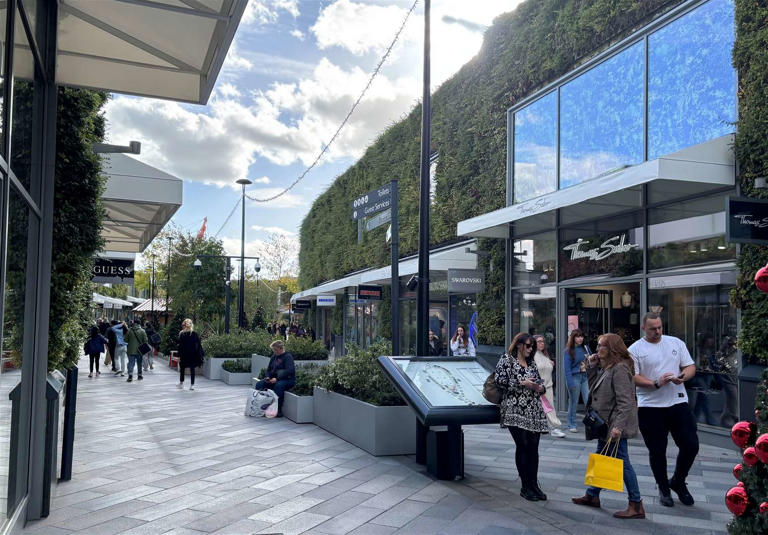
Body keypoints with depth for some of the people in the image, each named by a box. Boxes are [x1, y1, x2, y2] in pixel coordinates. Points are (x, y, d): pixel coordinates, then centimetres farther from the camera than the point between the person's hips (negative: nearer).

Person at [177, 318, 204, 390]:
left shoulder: (182, 335, -8)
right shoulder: (195, 334, -3)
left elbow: (180, 346, -7)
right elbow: (199, 345, -1)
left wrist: (179, 355, -2)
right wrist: (200, 354, 4)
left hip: (184, 355, -1)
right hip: (193, 355, 1)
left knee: (182, 369, 16)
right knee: (192, 369, 5)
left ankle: (181, 383, 25)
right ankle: (192, 385, 3)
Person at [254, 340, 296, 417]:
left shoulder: (288, 357, -11)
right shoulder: (274, 356, 12)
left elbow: (289, 371, -23)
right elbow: (269, 369, 20)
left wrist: (277, 379, -29)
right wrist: (268, 377, -2)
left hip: (288, 380, -7)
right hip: (275, 378, 7)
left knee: (278, 385, -39)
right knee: (259, 384, -11)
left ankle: (279, 410, -31)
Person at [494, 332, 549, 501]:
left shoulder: (531, 363, 19)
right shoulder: (507, 360, 1)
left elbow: (540, 381, 25)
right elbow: (500, 381, -9)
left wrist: (540, 387, 2)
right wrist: (522, 383, -10)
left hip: (534, 411, 6)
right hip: (515, 410, -6)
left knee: (533, 447, 4)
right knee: (522, 445, -7)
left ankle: (533, 484, 12)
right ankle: (525, 486, 3)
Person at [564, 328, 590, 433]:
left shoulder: (585, 348, 7)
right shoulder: (568, 350, -5)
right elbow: (567, 368, -9)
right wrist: (570, 384, -14)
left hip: (585, 377, 4)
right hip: (574, 377, -4)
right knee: (573, 403, 5)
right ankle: (572, 425, 17)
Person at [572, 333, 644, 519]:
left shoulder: (620, 368, -20)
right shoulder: (607, 367, 12)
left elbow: (625, 401, -25)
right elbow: (594, 387, 18)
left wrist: (618, 426, -30)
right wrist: (592, 367, 7)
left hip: (615, 425, -11)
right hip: (606, 424, 11)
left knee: (622, 462, -3)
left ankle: (636, 506, 5)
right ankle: (592, 495, 32)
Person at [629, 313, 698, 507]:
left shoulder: (676, 343, 10)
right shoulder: (635, 349, -2)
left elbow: (691, 367, 9)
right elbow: (633, 377, -8)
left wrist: (682, 377, -13)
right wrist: (656, 384, -22)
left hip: (678, 402, 3)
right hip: (650, 406, -3)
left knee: (691, 445, 1)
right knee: (657, 450, 5)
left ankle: (678, 482, 25)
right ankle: (663, 489, 24)